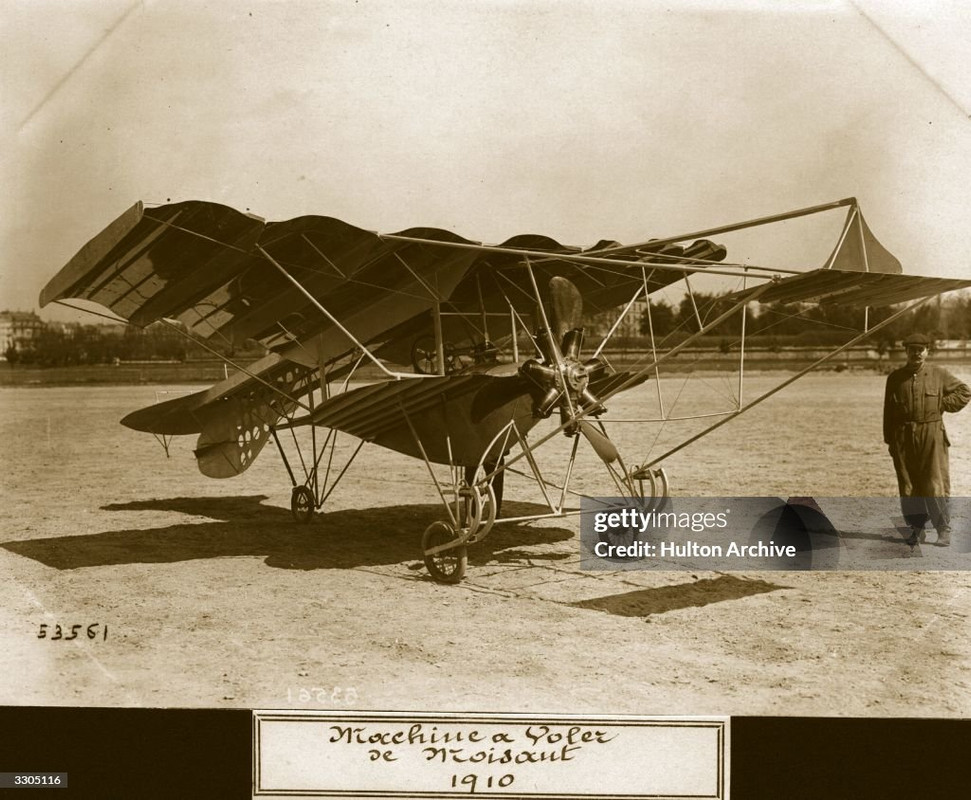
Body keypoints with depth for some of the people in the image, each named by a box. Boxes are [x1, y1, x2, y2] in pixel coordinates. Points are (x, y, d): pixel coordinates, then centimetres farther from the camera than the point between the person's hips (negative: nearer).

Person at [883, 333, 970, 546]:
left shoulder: (939, 374, 4)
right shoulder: (895, 378, 7)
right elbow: (888, 411, 9)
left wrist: (943, 405, 0)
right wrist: (889, 440, 6)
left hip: (932, 435, -2)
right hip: (904, 438, 2)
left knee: (935, 484, -4)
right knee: (907, 486, 4)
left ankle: (943, 530, 8)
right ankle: (916, 529, 16)